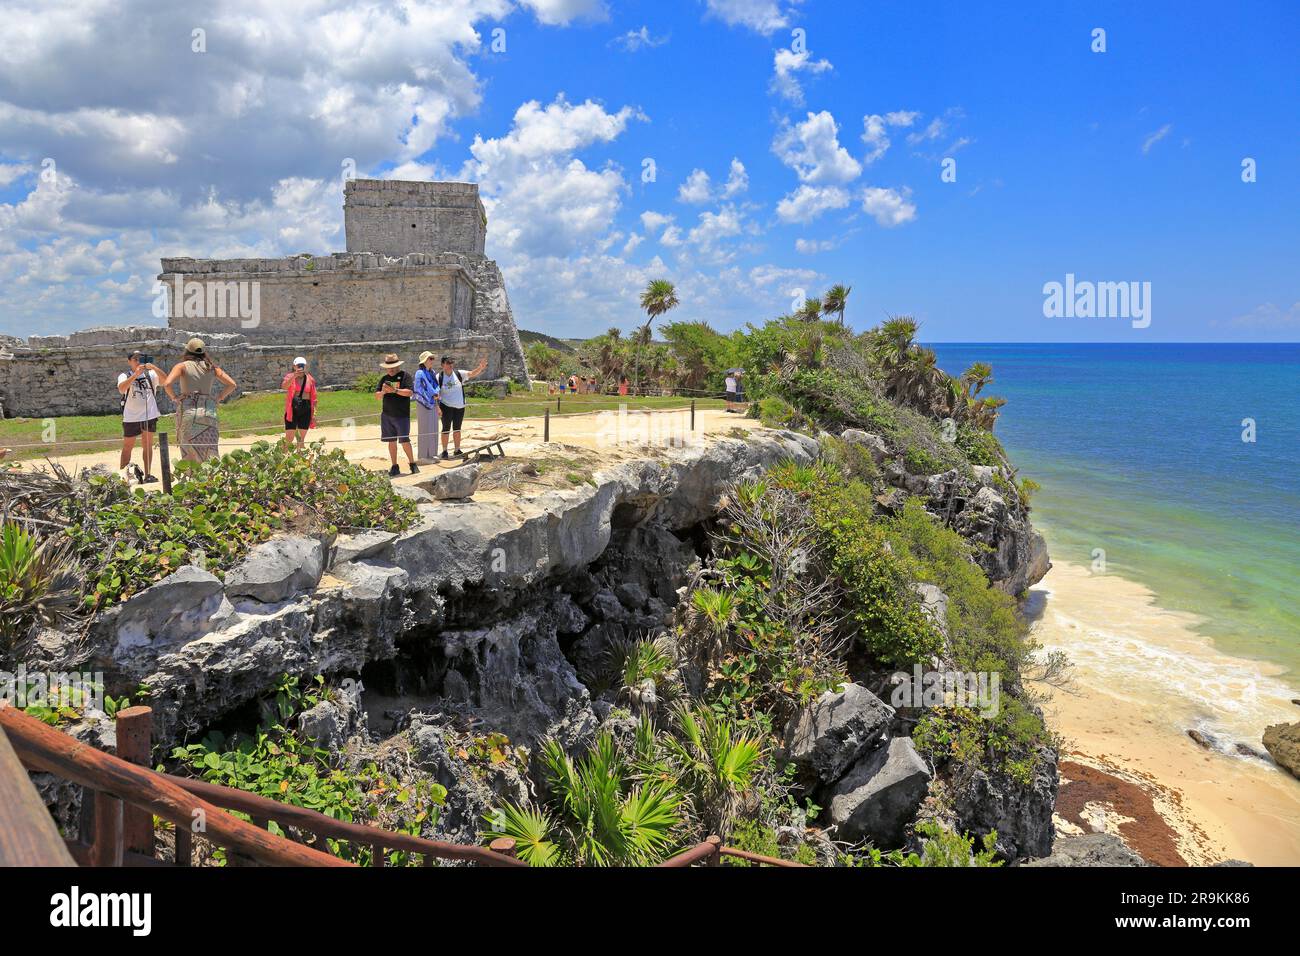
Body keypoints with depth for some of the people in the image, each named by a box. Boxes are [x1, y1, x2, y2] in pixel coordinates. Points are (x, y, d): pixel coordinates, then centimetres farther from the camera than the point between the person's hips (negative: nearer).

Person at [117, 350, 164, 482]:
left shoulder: (151, 374, 4)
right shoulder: (124, 376, -1)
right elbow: (122, 389, -21)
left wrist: (153, 367, -27)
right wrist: (136, 374, -31)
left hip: (149, 415, 1)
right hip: (131, 417, -1)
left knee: (147, 445, 3)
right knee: (127, 447, 7)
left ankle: (147, 475, 4)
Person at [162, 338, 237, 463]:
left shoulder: (182, 366, 1)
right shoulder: (211, 368, 10)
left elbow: (167, 384, -14)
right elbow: (232, 384, 6)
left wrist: (174, 397, 1)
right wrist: (219, 398, 11)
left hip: (188, 412, -2)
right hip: (208, 411, 2)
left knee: (189, 455, 3)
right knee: (210, 453, 3)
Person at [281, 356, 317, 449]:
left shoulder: (310, 379, 7)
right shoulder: (290, 377, 1)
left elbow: (313, 398, 8)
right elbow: (284, 386, -21)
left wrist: (314, 413, 3)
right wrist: (294, 376, -35)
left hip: (305, 410, 2)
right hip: (292, 409, -2)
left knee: (302, 438, 7)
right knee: (289, 437, -4)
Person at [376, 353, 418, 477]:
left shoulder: (405, 376, -1)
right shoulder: (384, 379, 13)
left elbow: (409, 392, -13)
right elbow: (377, 396, 10)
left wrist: (395, 390, -23)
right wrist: (383, 392, -11)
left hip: (402, 415, -5)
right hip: (387, 415, 5)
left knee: (404, 441, -6)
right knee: (391, 441, 6)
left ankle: (412, 464, 8)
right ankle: (394, 467, 13)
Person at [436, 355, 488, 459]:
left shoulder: (459, 374, -1)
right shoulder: (439, 377, -7)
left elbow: (472, 374, -10)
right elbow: (436, 393, -5)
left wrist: (480, 368, -29)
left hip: (460, 406, 3)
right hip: (446, 406, -3)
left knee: (457, 429, 12)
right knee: (446, 429, -1)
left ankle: (457, 450, 21)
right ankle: (444, 451, 7)